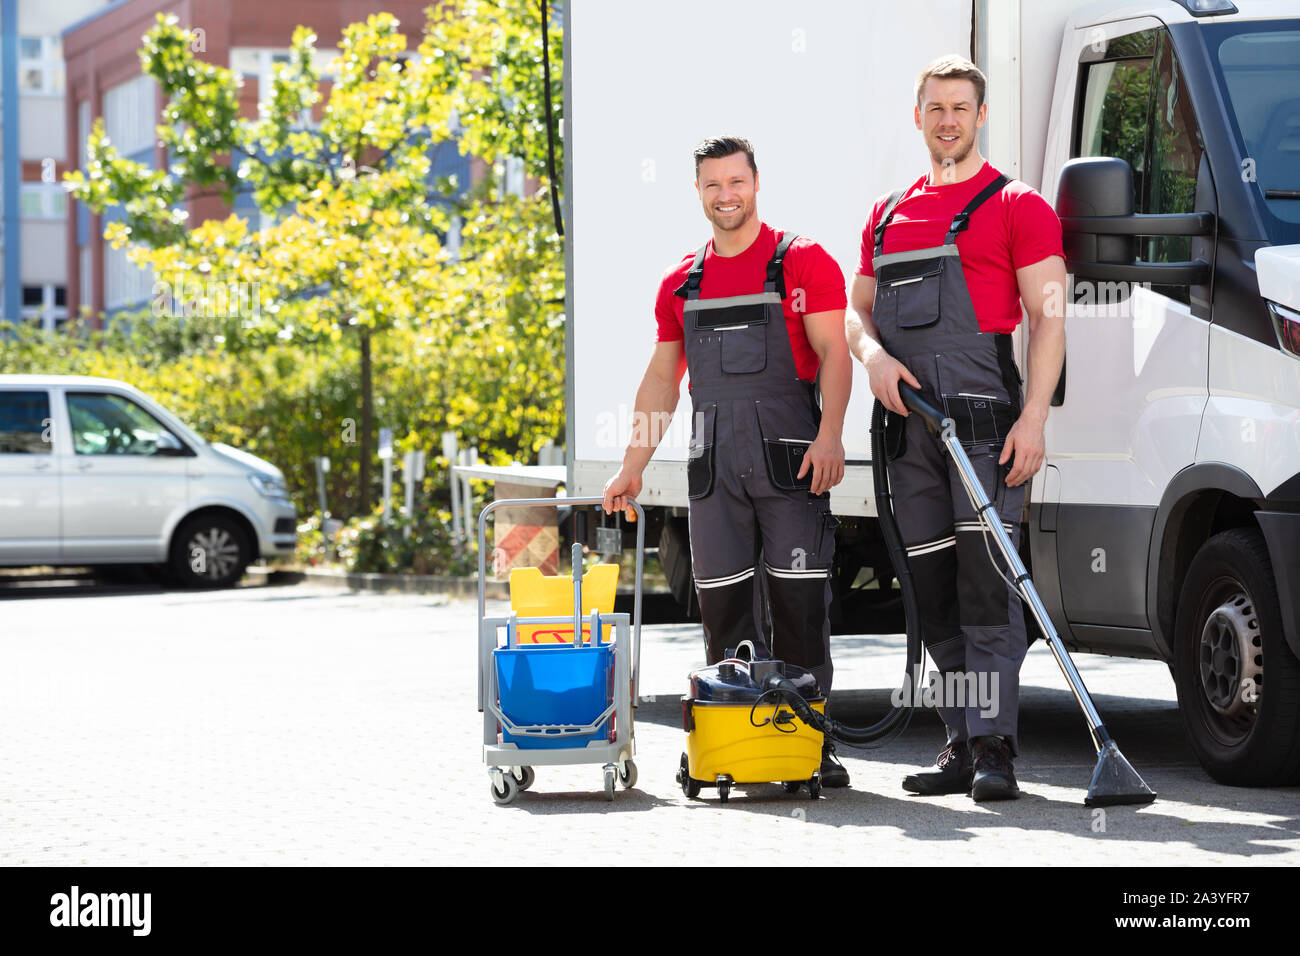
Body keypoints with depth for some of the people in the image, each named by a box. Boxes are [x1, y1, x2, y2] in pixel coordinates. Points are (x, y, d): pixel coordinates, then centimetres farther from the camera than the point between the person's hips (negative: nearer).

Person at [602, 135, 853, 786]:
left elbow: (834, 353, -5)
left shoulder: (803, 262, 3)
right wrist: (632, 466, 17)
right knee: (722, 604, 2)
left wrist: (829, 436, -18)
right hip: (713, 463, 4)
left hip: (788, 456, -4)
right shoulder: (682, 283, 17)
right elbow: (661, 378, 21)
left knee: (800, 601, -5)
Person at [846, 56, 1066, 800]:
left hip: (986, 416, -6)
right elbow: (857, 310, 23)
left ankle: (994, 749, -13)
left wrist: (1033, 417, -14)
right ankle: (963, 746, 13)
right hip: (910, 424, 6)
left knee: (988, 583, -12)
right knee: (935, 592, 7)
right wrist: (874, 355, -1)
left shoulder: (1017, 206, 2)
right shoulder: (888, 215, 19)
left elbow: (1048, 316, -4)